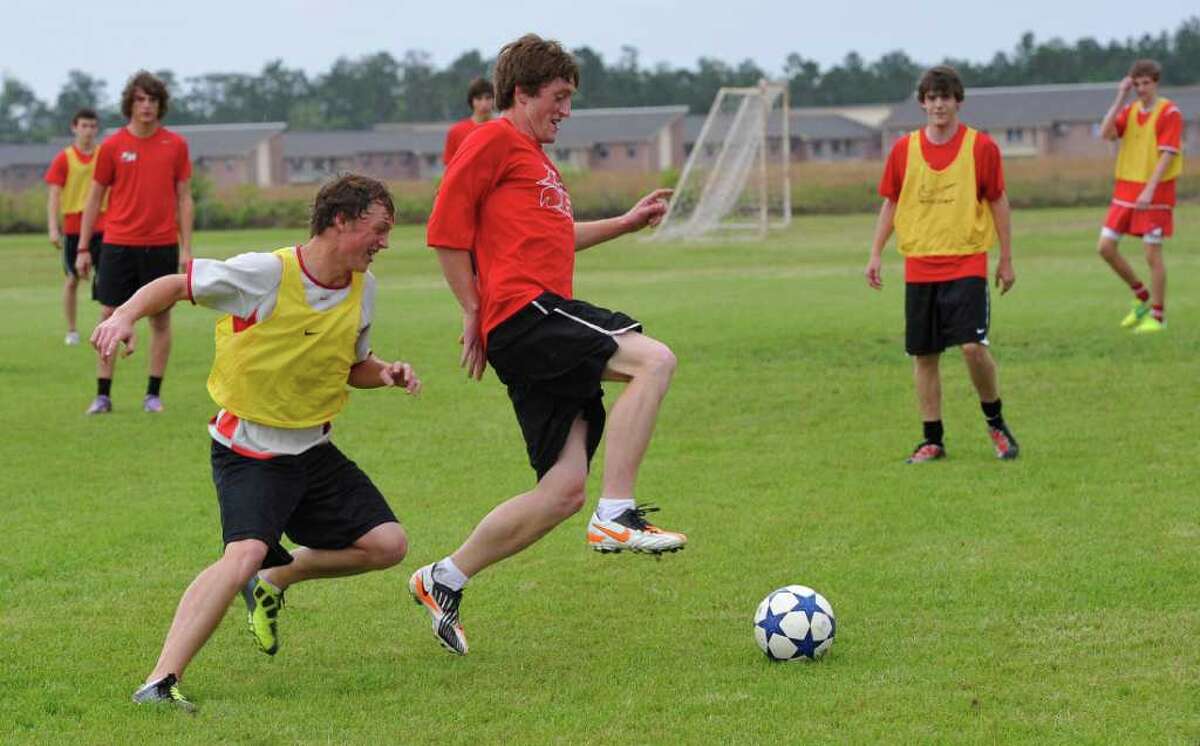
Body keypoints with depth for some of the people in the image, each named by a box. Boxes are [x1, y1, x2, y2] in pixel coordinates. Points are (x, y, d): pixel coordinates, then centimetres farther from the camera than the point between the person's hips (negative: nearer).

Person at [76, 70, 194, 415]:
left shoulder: (176, 145, 4)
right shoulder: (112, 146, 1)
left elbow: (184, 198, 7)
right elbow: (94, 198, 6)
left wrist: (186, 247, 1)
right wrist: (83, 248, 3)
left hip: (162, 245, 1)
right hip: (119, 244, -1)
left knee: (161, 319, 3)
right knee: (110, 316, -1)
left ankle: (153, 394, 12)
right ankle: (103, 395, 5)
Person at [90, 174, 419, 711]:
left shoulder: (362, 289, 2)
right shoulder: (266, 274, -18)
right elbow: (177, 284, -10)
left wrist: (385, 374, -5)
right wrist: (124, 316, -28)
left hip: (313, 448, 7)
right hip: (250, 450, -7)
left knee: (387, 545, 1)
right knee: (247, 551, -29)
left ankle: (273, 581, 24)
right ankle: (160, 682, -31)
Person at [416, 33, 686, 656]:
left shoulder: (536, 159, 28)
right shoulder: (496, 139, -2)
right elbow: (446, 231, -7)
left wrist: (625, 223, 35)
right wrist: (474, 312, -5)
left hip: (549, 321, 10)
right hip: (525, 313, -10)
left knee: (563, 491, 2)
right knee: (653, 360, -24)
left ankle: (443, 582, 13)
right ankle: (616, 515, -22)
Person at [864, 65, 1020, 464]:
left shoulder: (981, 146, -2)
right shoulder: (904, 149, 5)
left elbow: (998, 202, 3)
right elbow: (890, 203, 12)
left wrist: (1006, 260, 4)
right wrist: (876, 254, 6)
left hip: (967, 263, -3)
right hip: (919, 267, 3)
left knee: (973, 346, -15)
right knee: (924, 355, 4)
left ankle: (996, 423, 7)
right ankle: (933, 440, 14)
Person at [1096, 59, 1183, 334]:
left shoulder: (1169, 112, -8)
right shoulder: (1129, 110, 10)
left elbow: (1167, 154, -15)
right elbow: (1105, 133, -6)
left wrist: (1150, 189, -23)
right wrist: (1120, 98, -9)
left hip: (1154, 193, -6)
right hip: (1125, 190, 6)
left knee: (1152, 254, -4)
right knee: (1105, 247, 3)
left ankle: (1157, 316, 6)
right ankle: (1142, 298, 20)